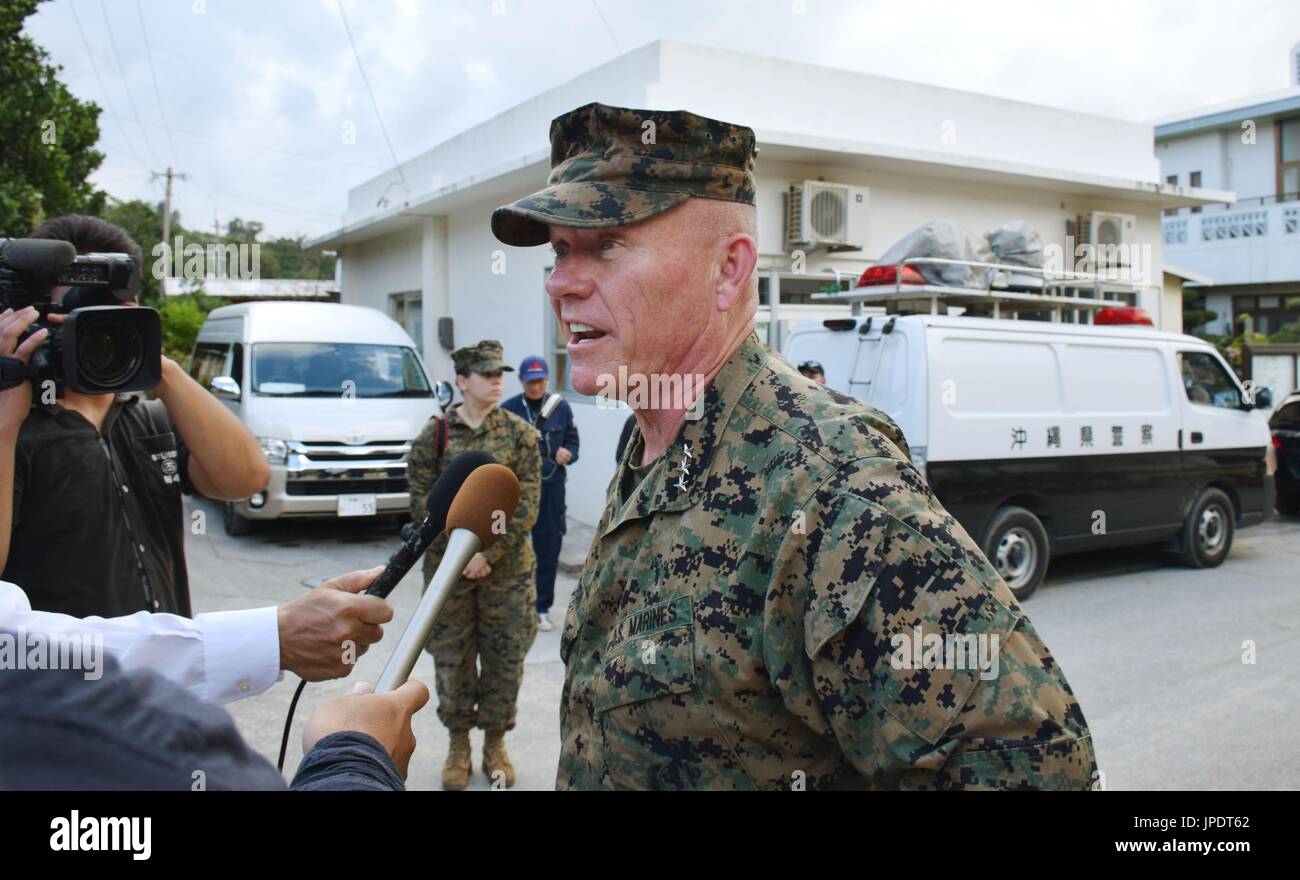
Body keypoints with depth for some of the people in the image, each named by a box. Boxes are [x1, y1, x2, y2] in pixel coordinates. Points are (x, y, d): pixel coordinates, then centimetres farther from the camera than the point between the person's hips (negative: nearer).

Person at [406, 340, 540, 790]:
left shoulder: (521, 434, -1)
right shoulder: (434, 434, 0)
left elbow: (526, 506, -5)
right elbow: (421, 500, -2)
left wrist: (489, 553, -13)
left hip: (507, 566, 0)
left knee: (505, 654, 7)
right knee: (451, 655, 7)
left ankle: (495, 743, 24)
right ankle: (458, 744, 24)